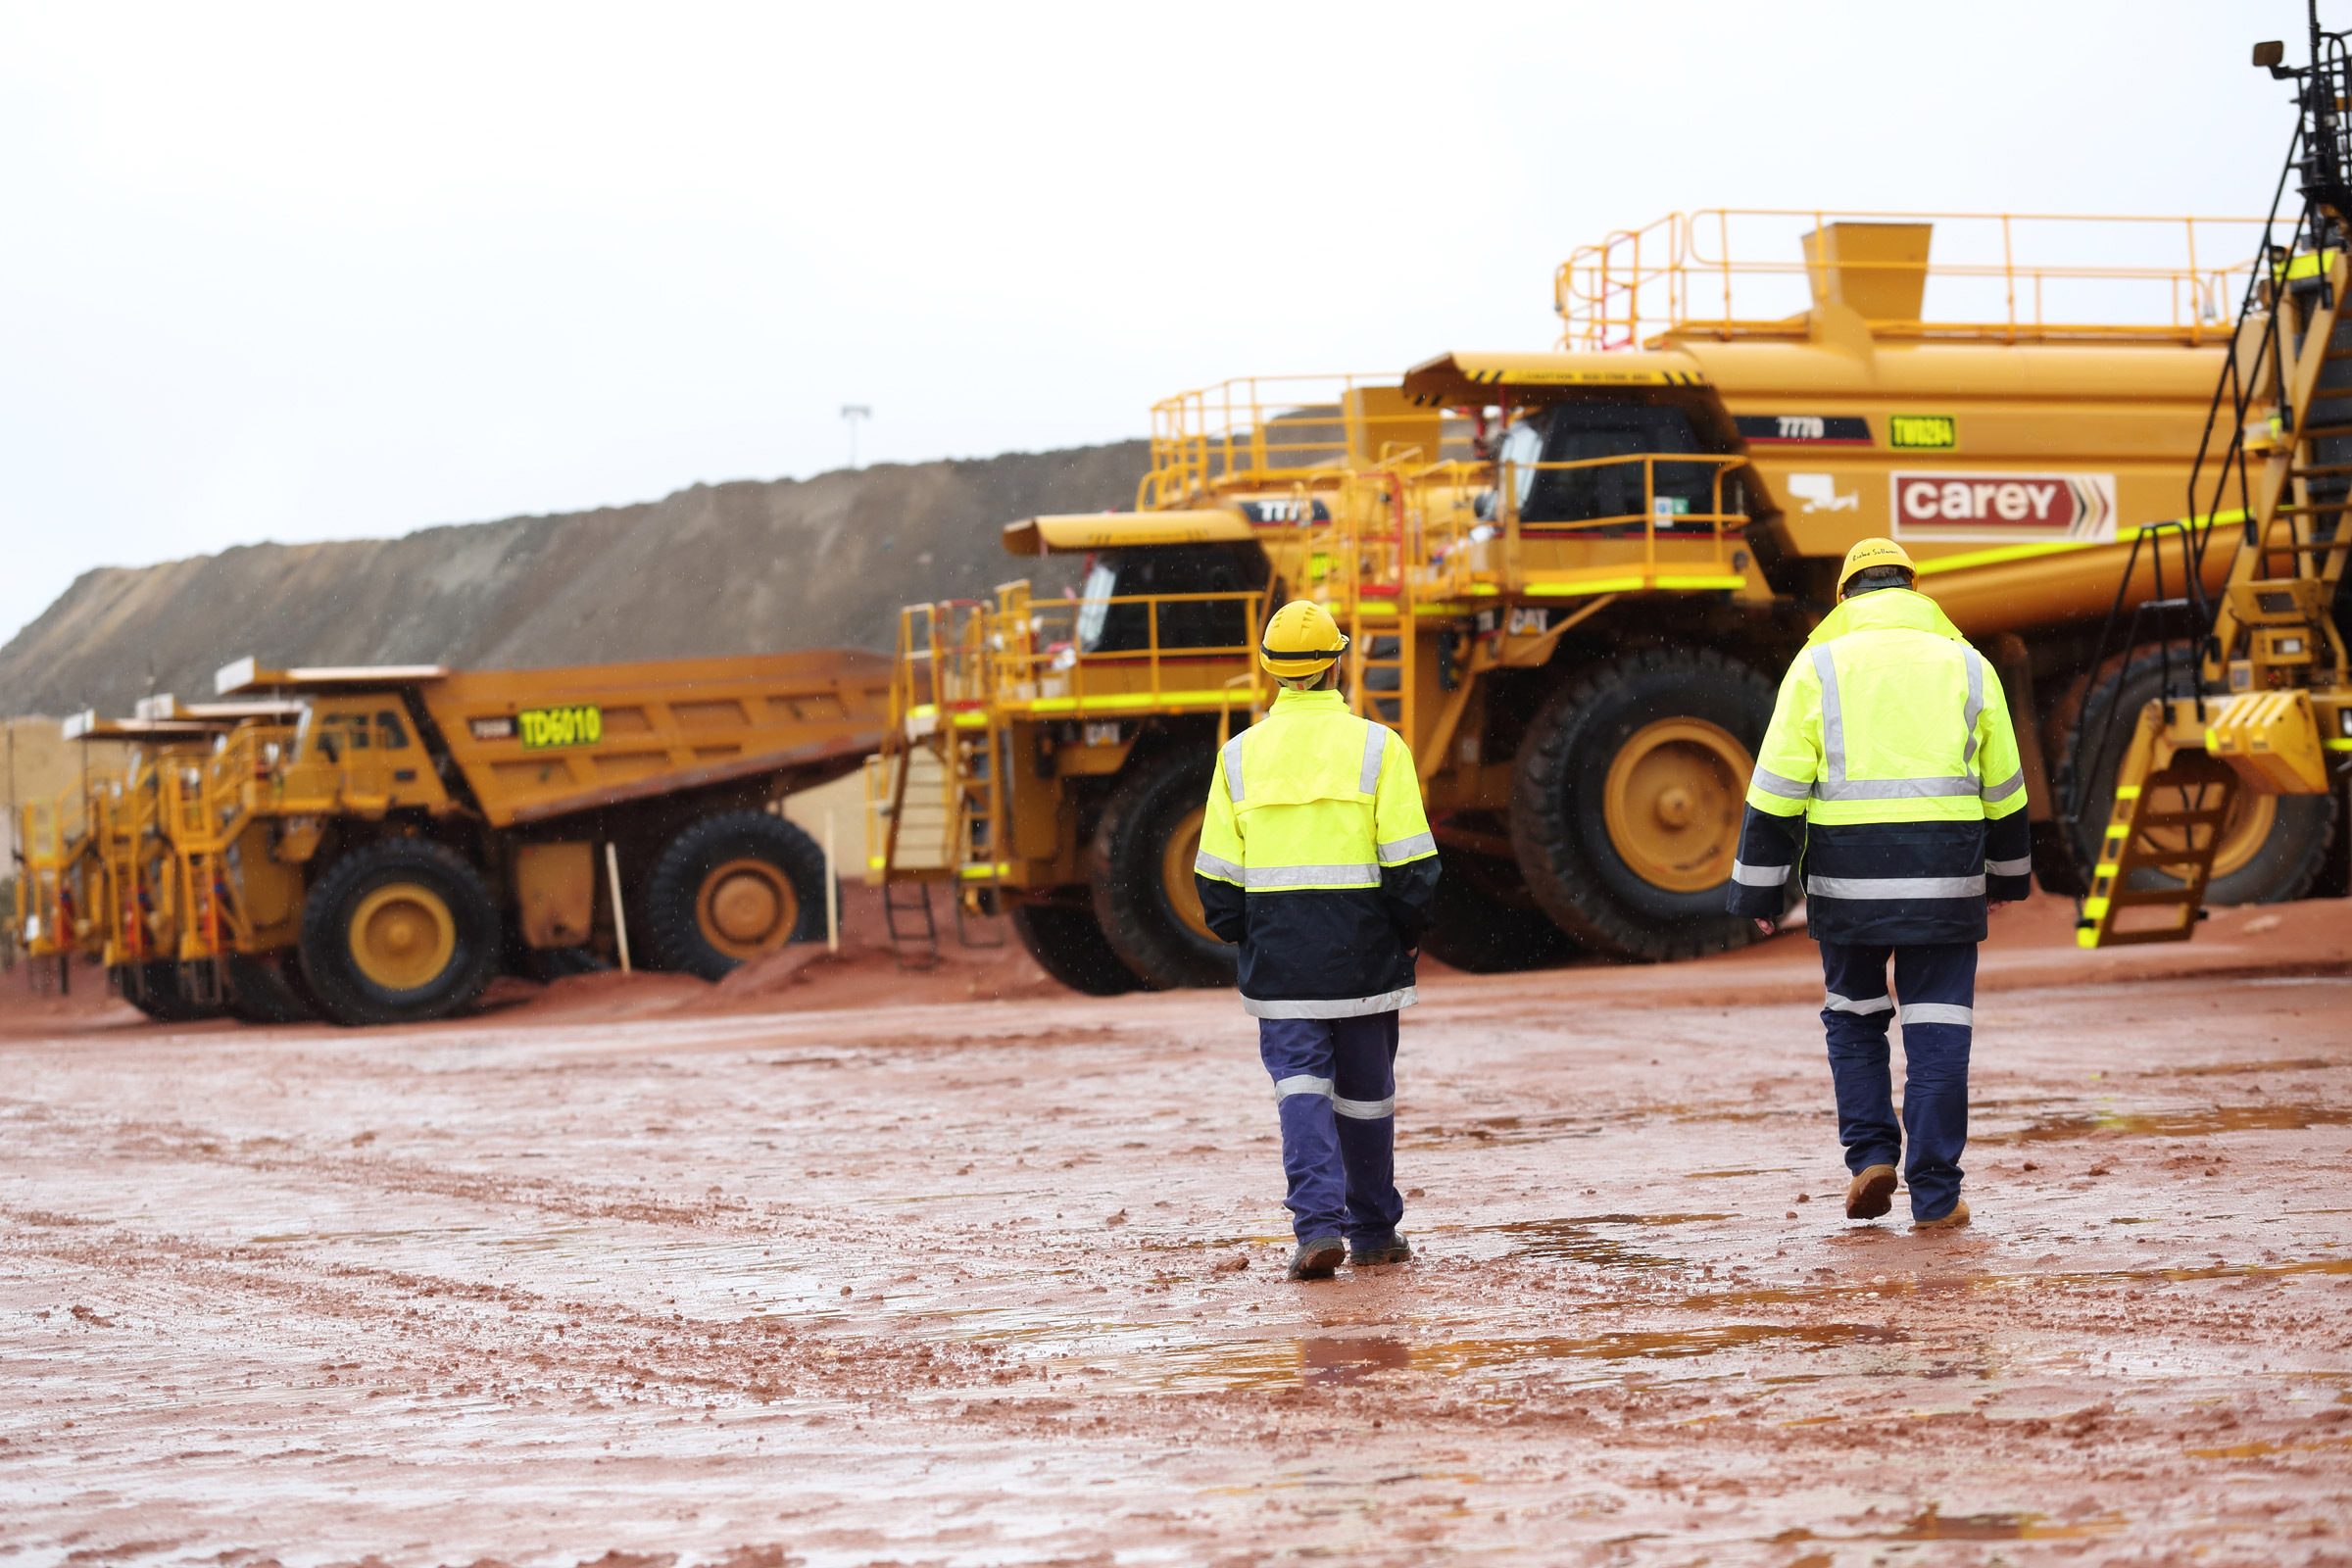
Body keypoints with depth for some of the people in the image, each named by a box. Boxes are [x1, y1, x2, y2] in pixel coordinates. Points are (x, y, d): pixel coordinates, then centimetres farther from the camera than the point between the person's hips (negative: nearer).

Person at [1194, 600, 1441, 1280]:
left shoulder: (1240, 755, 2)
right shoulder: (1378, 746, -4)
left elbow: (1216, 873, 3)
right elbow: (1410, 860, -7)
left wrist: (1241, 936, 16)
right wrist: (1409, 933, 7)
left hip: (1278, 956, 1)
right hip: (1362, 949, -1)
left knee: (1300, 1081, 0)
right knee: (1365, 1088, 12)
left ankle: (1319, 1223, -19)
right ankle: (1373, 1232, 22)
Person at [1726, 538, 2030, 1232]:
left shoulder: (1820, 666, 2)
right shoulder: (1967, 666, 8)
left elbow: (1777, 791, -2)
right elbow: (2003, 788, 15)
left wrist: (1761, 891, 3)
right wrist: (2006, 875, 29)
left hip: (1849, 876, -1)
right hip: (1943, 881, 1)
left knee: (1855, 1015, 19)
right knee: (1938, 1032, 3)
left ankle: (1870, 1154, 6)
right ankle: (1935, 1197, 1)